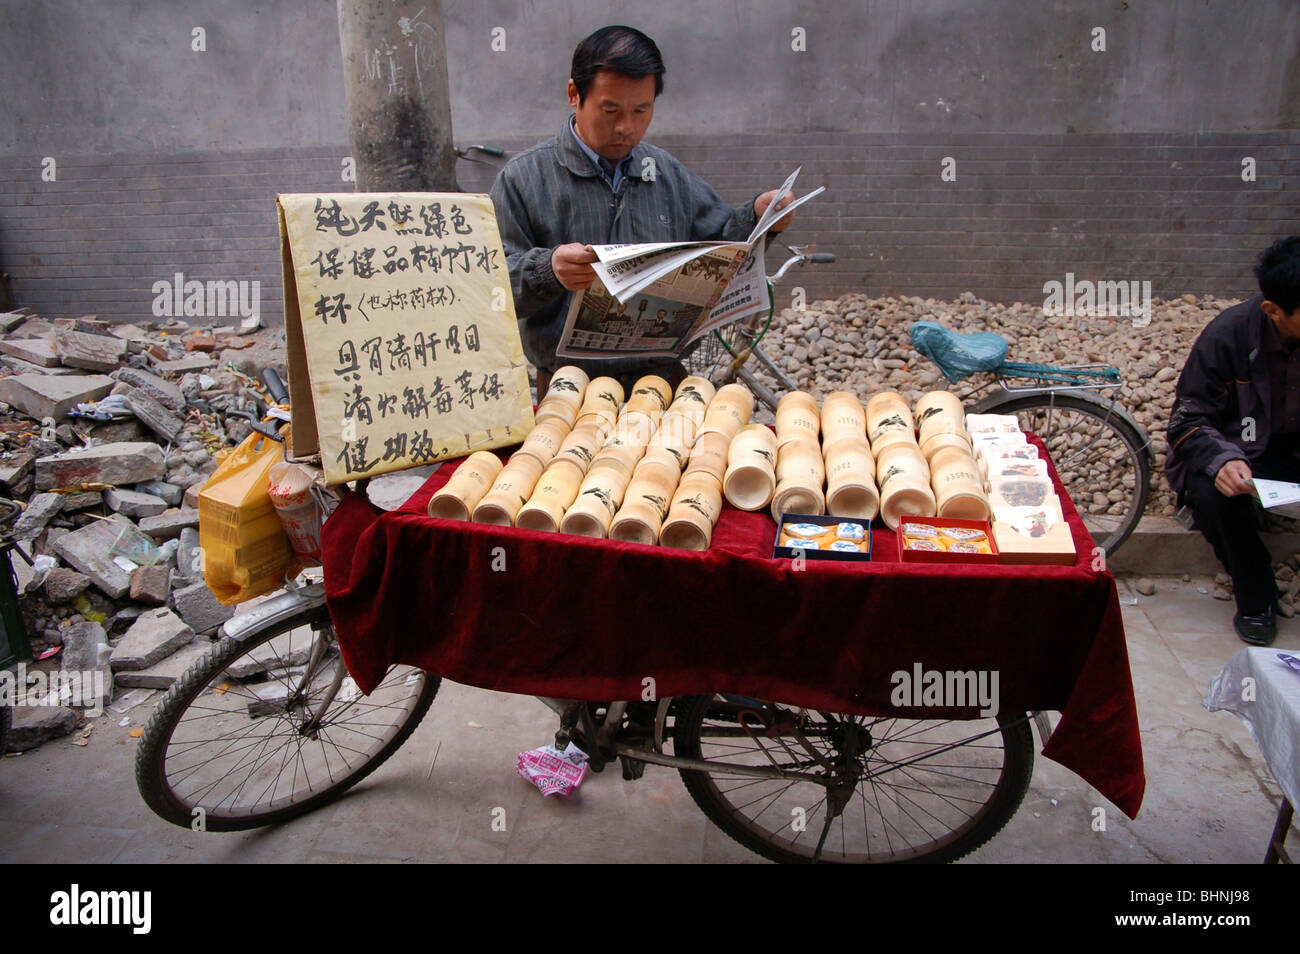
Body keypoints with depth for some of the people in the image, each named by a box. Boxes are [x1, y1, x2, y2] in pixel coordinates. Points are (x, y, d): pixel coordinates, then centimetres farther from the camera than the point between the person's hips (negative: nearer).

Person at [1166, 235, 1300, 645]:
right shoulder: (1228, 335, -18)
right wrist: (1221, 460, -35)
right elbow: (1188, 422, -14)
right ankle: (1256, 599, -9)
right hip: (1238, 451, -3)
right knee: (1214, 496, -34)